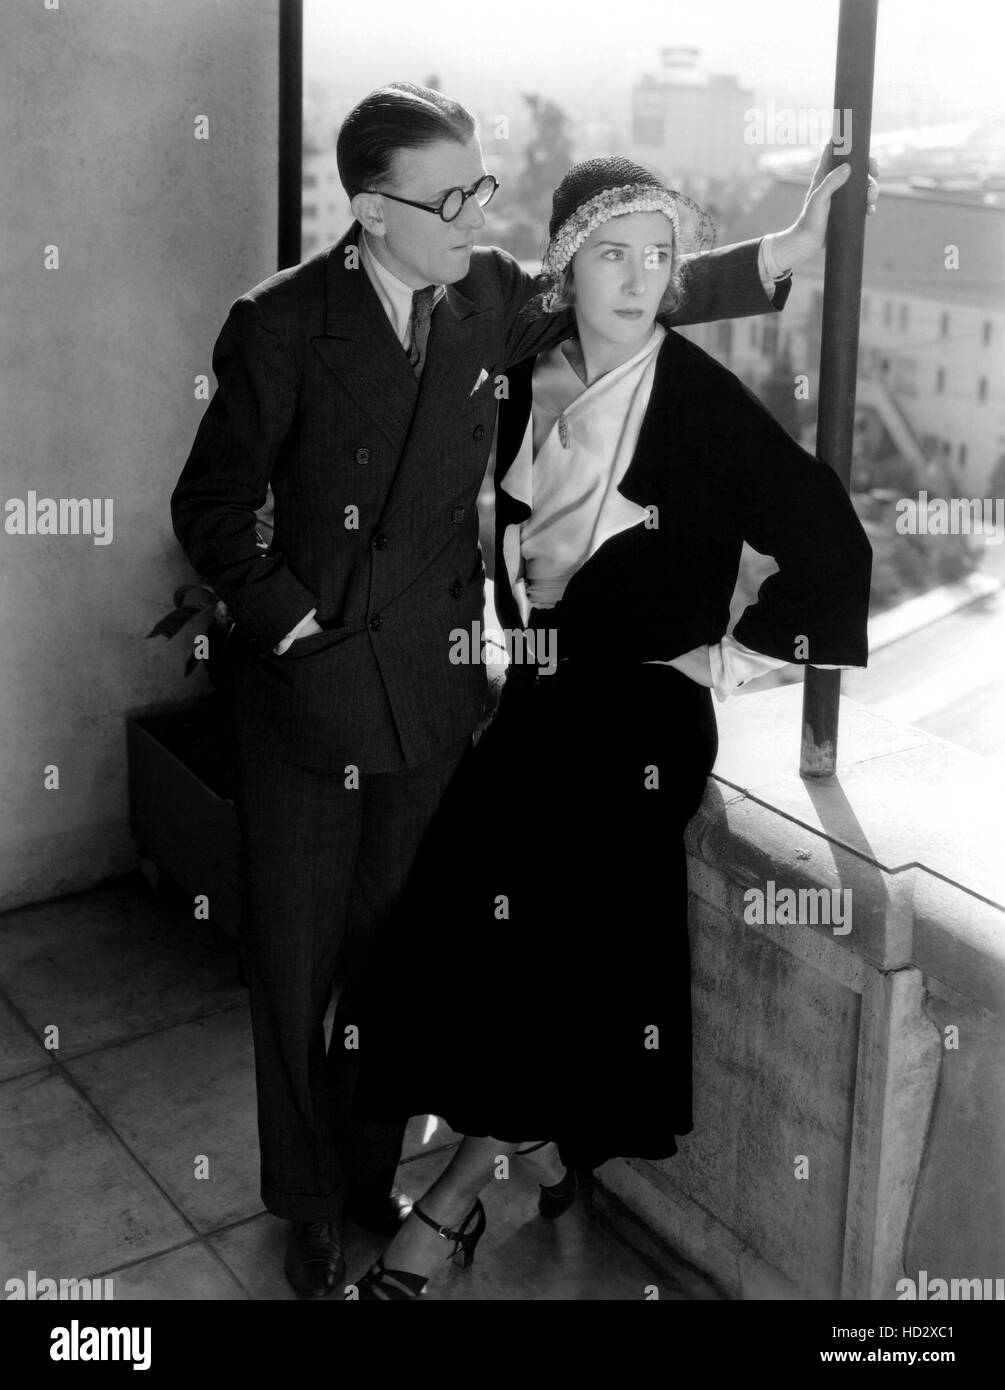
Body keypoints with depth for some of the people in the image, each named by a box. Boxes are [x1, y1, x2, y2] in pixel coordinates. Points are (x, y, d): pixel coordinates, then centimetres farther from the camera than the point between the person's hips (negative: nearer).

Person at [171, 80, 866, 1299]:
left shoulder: (491, 296, -2)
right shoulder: (281, 324, -14)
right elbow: (211, 507, -6)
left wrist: (784, 252, 9)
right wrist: (295, 625, -11)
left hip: (434, 691, 3)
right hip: (306, 696, -3)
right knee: (294, 965, 9)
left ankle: (372, 1173, 37)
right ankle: (308, 1205, 31)